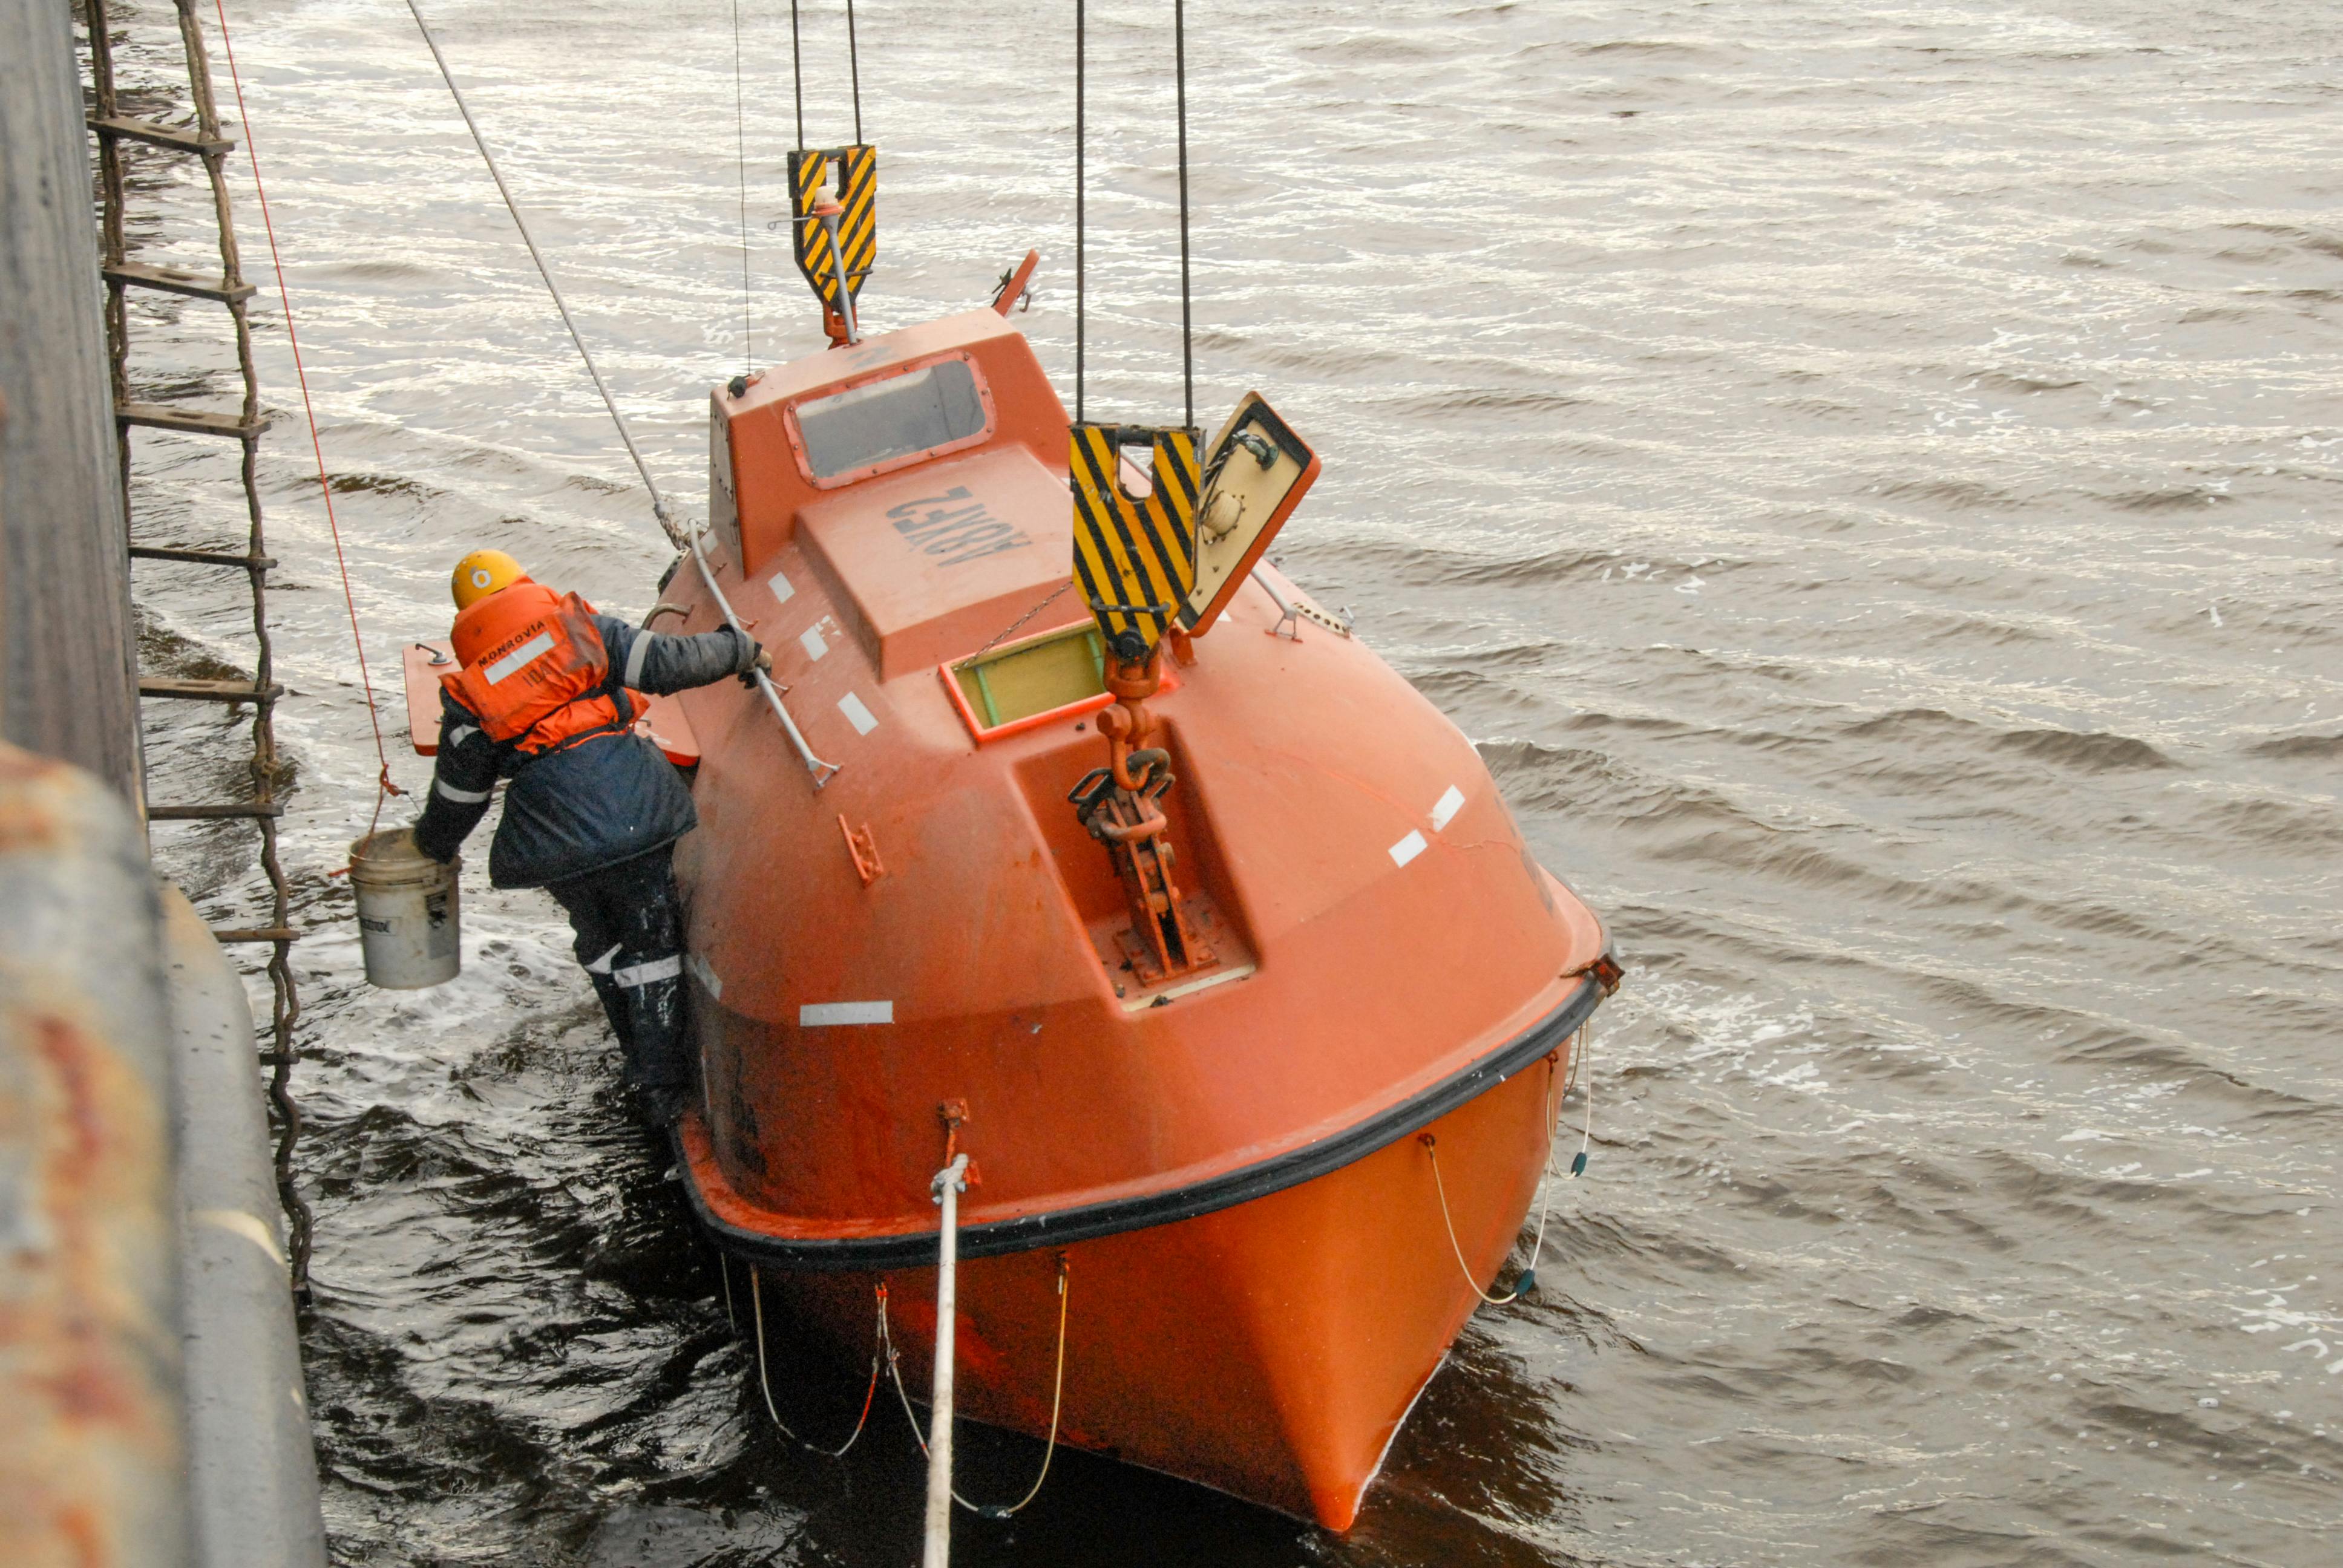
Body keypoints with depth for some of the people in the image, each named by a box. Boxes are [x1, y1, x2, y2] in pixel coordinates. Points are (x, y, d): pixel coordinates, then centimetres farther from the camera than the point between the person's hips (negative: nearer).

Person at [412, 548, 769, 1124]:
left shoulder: (468, 696, 11)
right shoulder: (577, 627, 8)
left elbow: (457, 798, 19)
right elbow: (670, 663, 1)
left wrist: (434, 845, 40)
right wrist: (742, 650, 16)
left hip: (555, 830, 1)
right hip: (635, 805, -1)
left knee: (600, 940, 25)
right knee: (652, 942, 11)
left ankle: (643, 1064, 31)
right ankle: (662, 1087, 11)